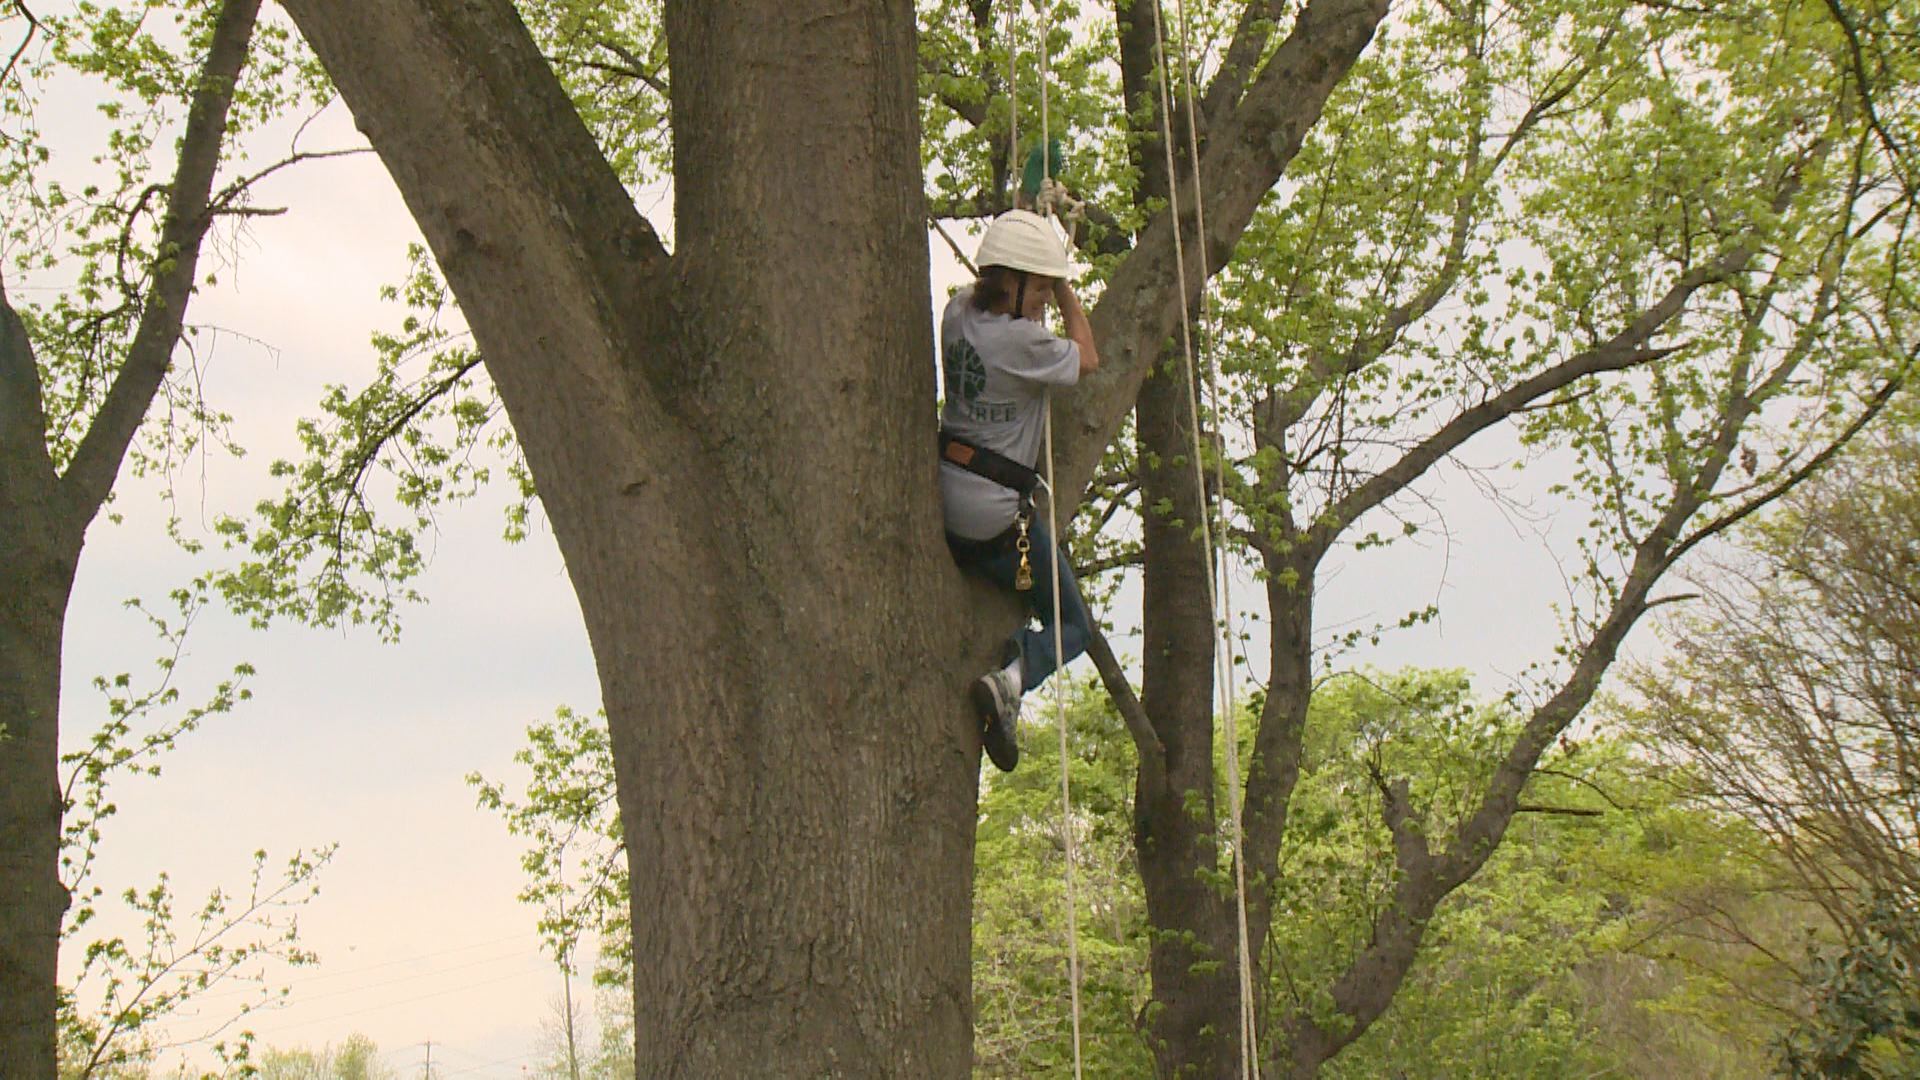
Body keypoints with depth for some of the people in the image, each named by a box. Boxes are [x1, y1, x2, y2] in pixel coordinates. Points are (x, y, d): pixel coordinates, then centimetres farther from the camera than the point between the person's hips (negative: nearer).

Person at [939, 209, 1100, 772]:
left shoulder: (958, 311, 1)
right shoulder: (1020, 340, -21)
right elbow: (1086, 359, -2)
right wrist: (1066, 294, 6)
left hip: (944, 493, 8)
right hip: (996, 512, -8)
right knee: (1072, 625, 7)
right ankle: (1012, 679, -19)